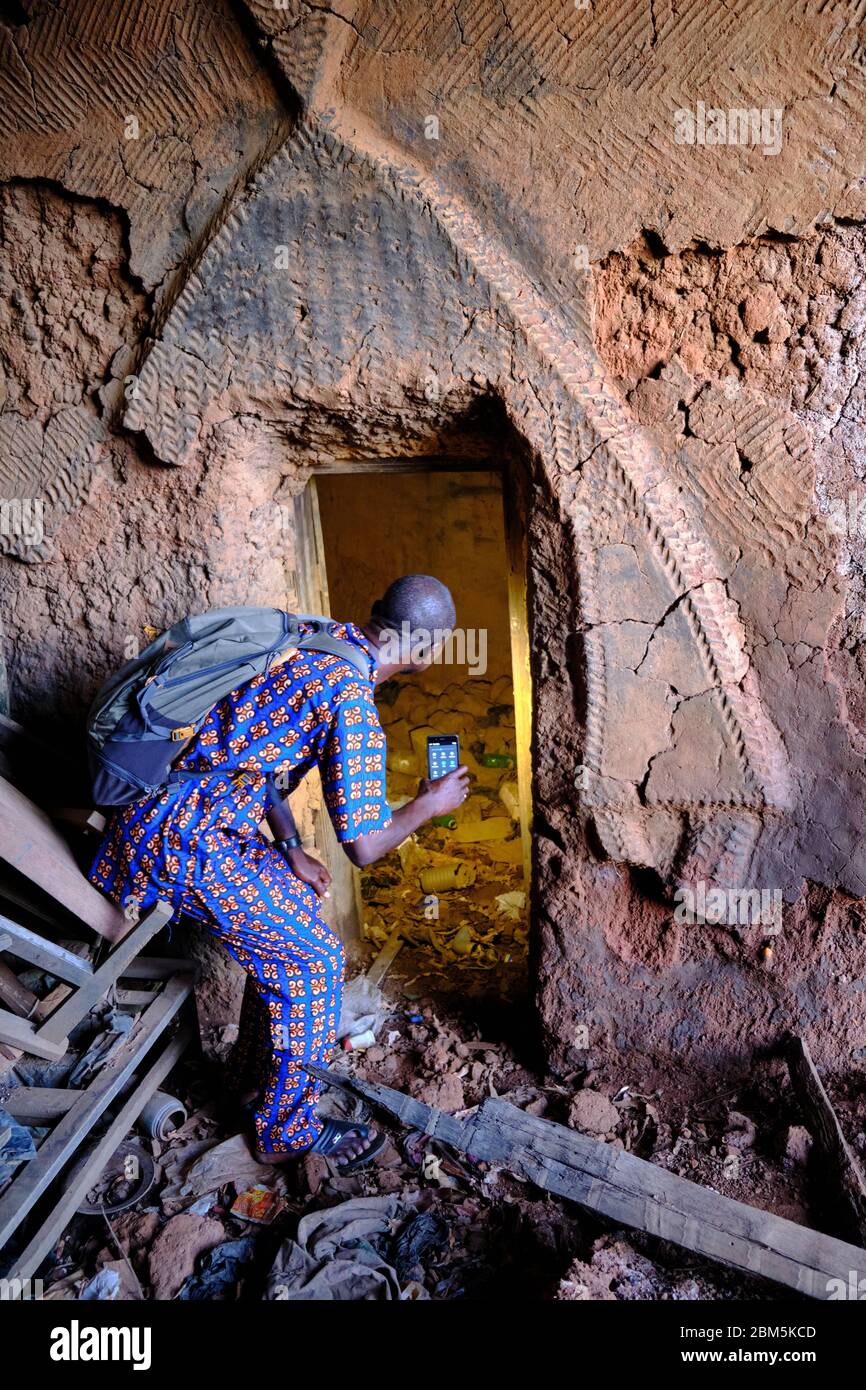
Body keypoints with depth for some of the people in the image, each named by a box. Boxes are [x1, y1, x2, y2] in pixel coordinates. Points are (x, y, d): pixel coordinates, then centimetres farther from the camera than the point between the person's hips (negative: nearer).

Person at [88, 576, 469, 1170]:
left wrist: (290, 848, 17)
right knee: (312, 958, 3)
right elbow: (364, 847, -15)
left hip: (162, 804, 9)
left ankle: (255, 1075, 39)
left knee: (294, 917, 21)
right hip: (188, 839, -9)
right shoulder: (352, 701, -21)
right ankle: (287, 1130, 21)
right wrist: (430, 804, 3)